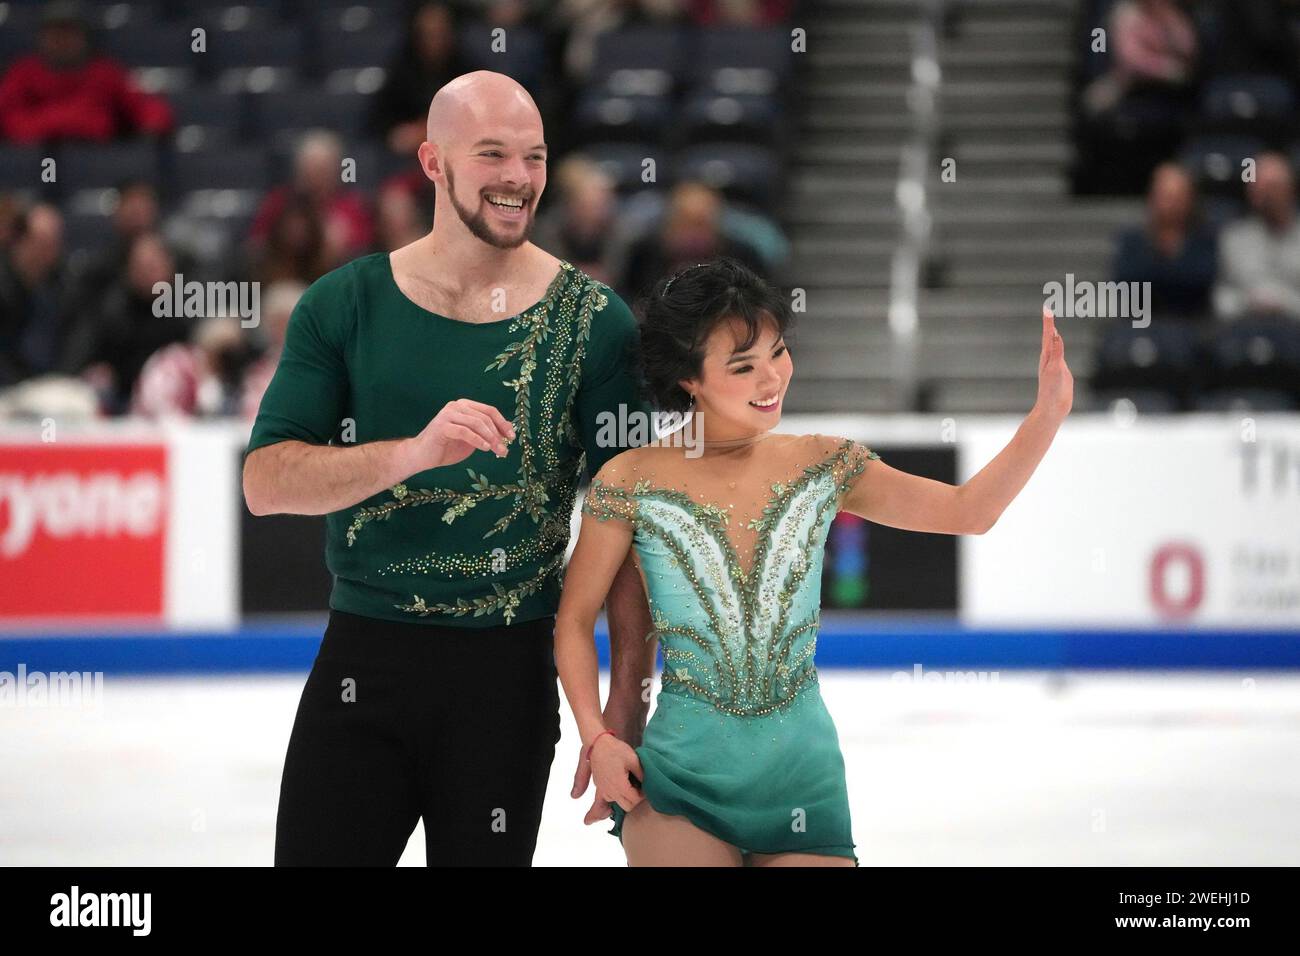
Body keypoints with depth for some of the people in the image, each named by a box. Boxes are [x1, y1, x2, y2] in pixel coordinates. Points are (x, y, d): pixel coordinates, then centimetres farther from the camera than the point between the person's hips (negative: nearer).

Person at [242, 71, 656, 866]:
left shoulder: (593, 321, 0)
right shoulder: (347, 306, 2)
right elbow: (267, 481, -7)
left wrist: (629, 699, -7)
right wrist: (415, 452, -23)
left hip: (510, 675, -1)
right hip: (361, 659, 1)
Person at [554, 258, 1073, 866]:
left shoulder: (822, 467, 2)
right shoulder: (632, 484, -5)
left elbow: (969, 511, -3)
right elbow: (574, 619, 3)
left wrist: (1049, 413, -14)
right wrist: (597, 739, -8)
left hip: (802, 781, 3)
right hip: (681, 778, -2)